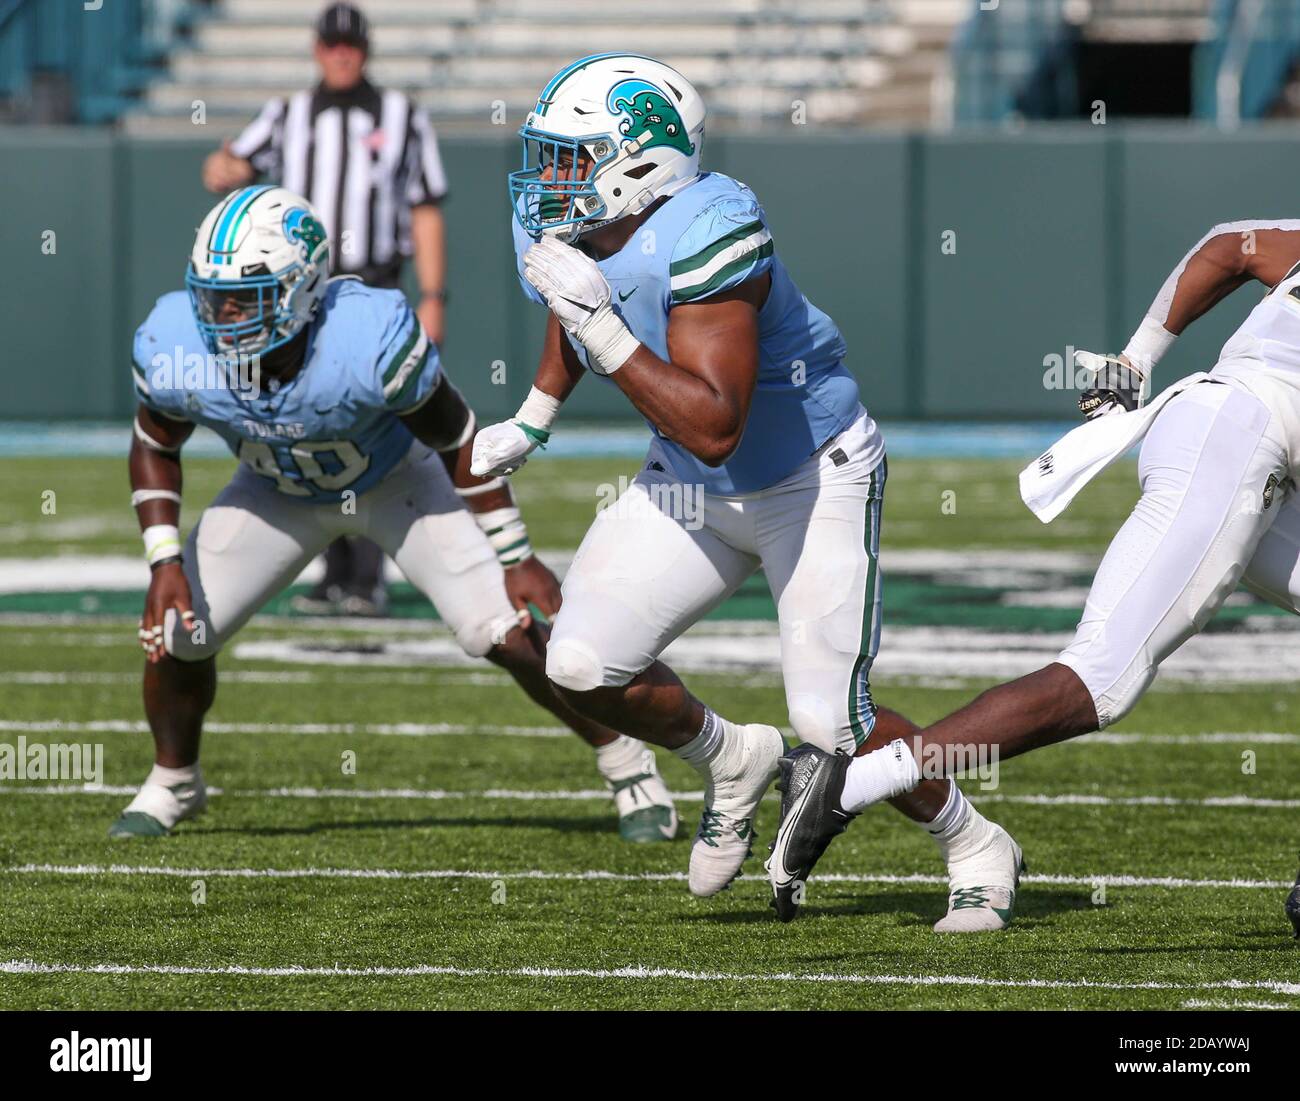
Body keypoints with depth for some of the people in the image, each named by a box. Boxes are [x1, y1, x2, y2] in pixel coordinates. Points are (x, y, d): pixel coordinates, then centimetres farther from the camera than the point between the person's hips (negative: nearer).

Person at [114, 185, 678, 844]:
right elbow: (155, 447, -7)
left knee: (505, 636, -13)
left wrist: (515, 559, -17)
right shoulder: (176, 350, -30)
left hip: (394, 483, -3)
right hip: (278, 490, 3)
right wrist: (164, 560, -17)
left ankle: (628, 769, 9)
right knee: (175, 630, -8)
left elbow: (457, 439, -22)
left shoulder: (369, 342, -40)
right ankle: (173, 784, 22)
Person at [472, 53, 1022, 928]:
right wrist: (532, 422, 15)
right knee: (583, 668, -8)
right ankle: (731, 764, 20)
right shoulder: (565, 231, -9)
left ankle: (977, 848, 16)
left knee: (832, 724, -11)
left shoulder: (704, 238, -34)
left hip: (813, 481, -7)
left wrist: (599, 325, -40)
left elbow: (714, 427, -39)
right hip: (693, 490, 7)